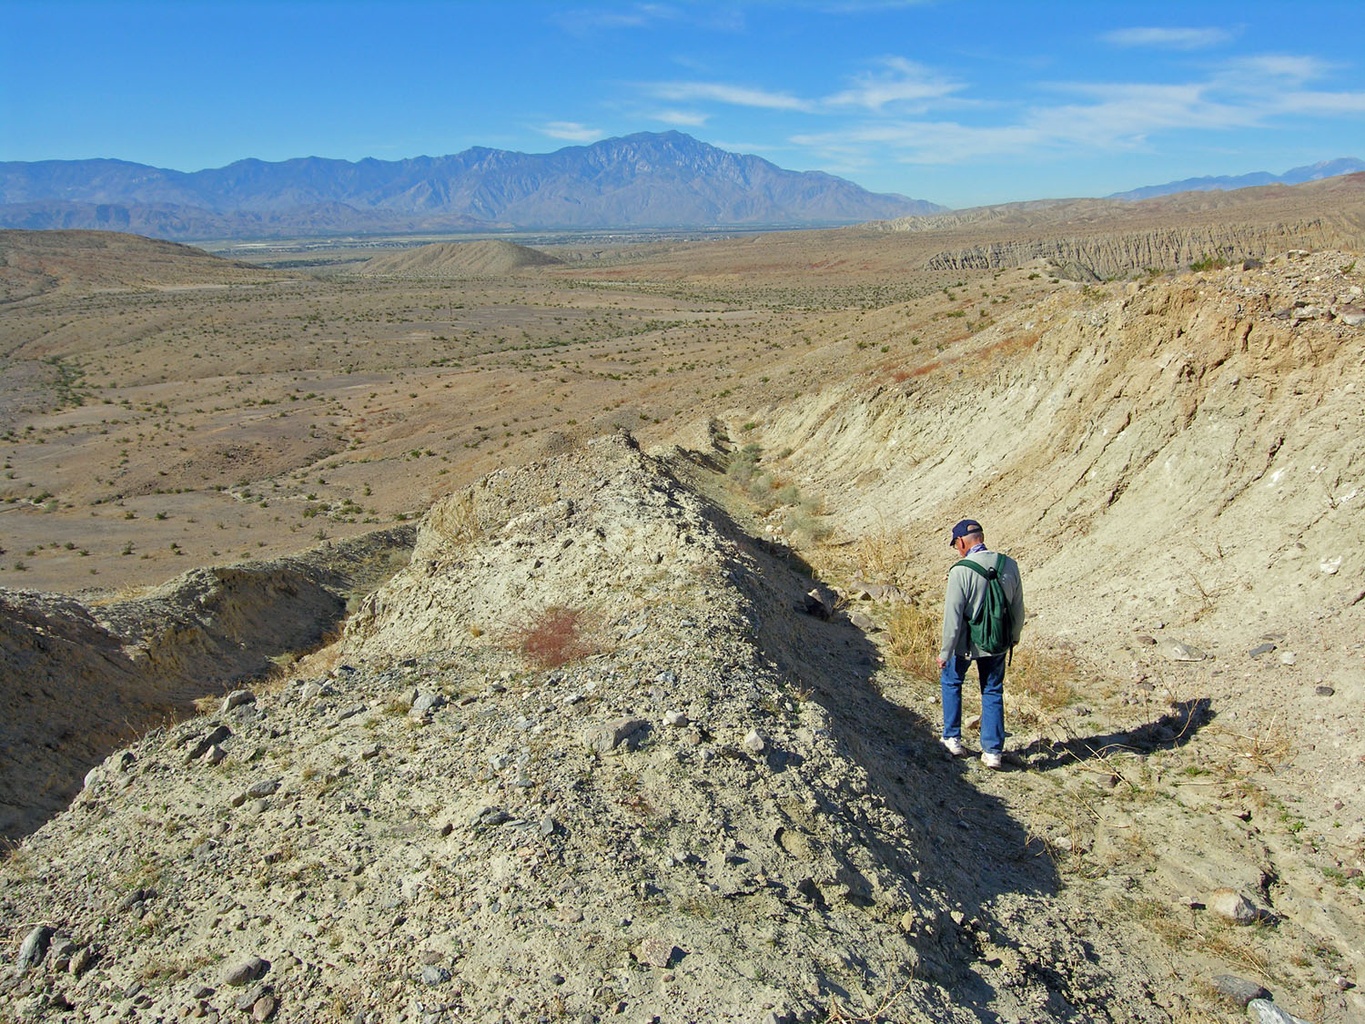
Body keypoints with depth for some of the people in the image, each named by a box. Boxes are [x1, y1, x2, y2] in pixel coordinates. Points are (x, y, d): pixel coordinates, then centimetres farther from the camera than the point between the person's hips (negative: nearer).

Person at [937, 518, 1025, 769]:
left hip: (966, 643, -4)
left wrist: (945, 652, -9)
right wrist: (1015, 635, 21)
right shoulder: (1009, 565, -8)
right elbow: (1018, 607, 4)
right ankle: (993, 751, 18)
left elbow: (953, 617, -19)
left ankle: (952, 738, 26)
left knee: (951, 682, 21)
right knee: (993, 692, 17)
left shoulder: (961, 571, -22)